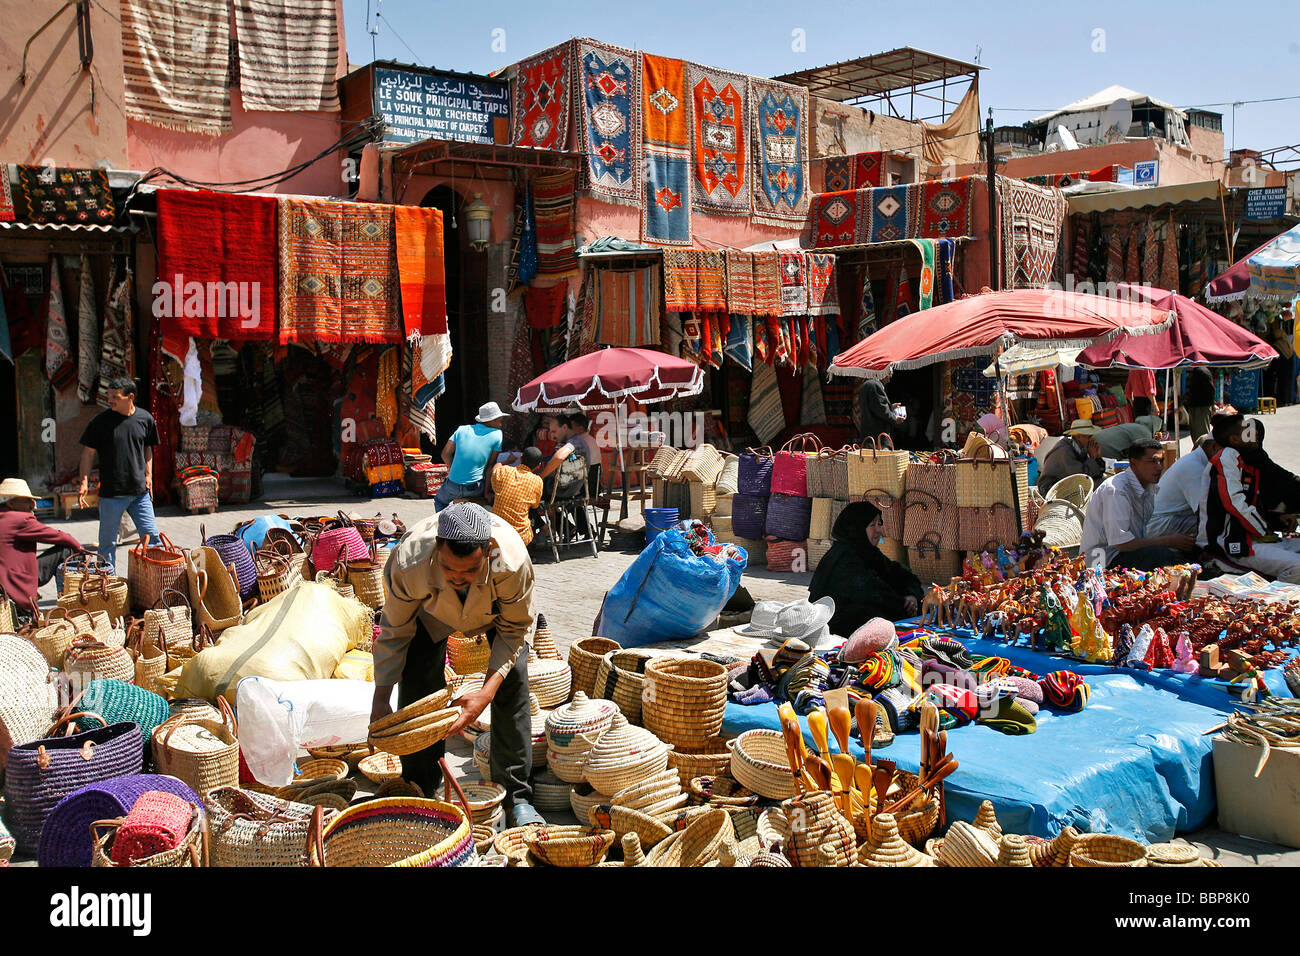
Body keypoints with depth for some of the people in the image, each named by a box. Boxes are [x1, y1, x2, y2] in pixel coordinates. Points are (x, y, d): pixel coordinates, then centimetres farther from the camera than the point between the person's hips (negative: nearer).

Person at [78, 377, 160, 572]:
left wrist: (148, 475, 10)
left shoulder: (145, 419, 3)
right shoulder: (101, 421, -5)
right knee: (108, 541, 6)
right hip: (111, 492, -2)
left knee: (152, 537, 4)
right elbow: (89, 452, 1)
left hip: (140, 491, 2)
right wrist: (84, 482, -6)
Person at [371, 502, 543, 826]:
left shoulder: (513, 560, -44)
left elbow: (516, 628, -23)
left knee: (513, 684, -14)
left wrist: (486, 693, -34)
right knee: (416, 687, -8)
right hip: (431, 609, 1)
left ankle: (517, 796, 0)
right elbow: (394, 630, -20)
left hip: (497, 609, -1)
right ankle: (420, 795, 12)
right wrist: (381, 699, -24)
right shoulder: (409, 560, -41)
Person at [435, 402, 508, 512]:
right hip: (475, 489, -2)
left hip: (453, 486, 2)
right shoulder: (497, 435, -4)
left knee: (440, 500, 34)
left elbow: (445, 454, 5)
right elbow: (491, 465, -5)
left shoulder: (462, 430, 3)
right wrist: (487, 492, -1)